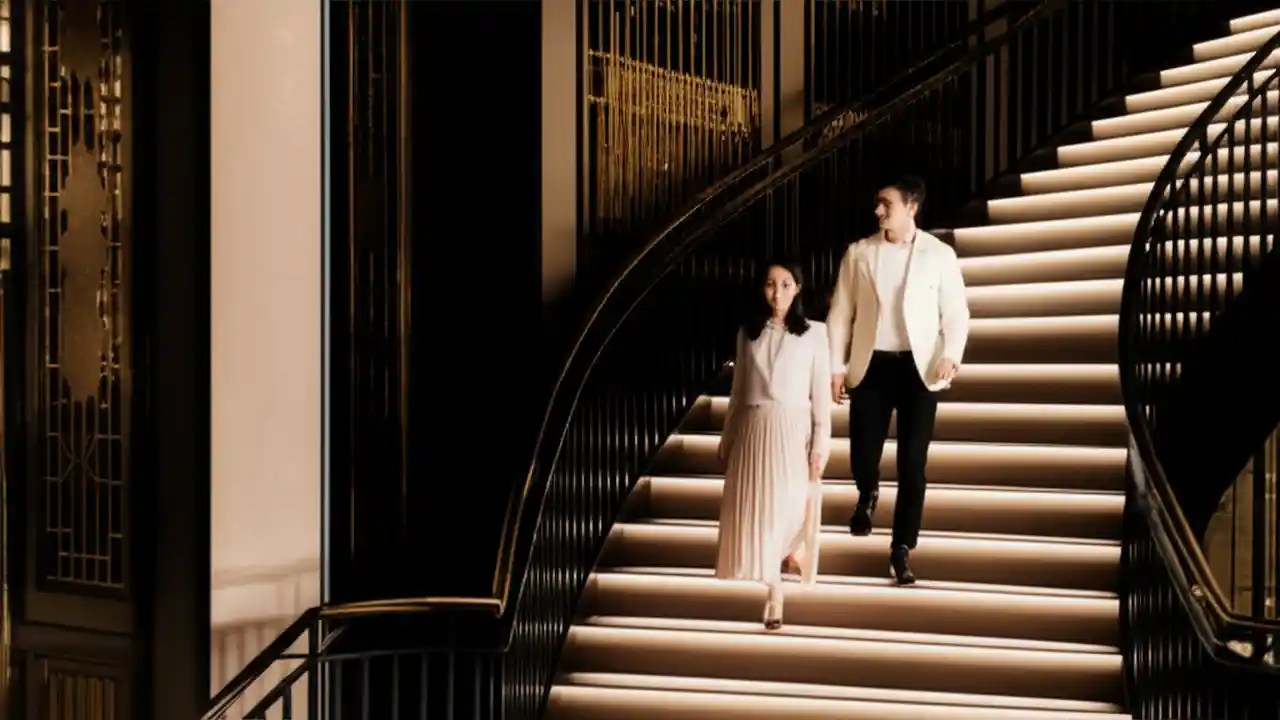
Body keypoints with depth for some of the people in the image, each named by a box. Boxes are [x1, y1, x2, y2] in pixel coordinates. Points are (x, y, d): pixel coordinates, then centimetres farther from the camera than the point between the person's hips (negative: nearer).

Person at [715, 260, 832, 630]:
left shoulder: (814, 332, 0)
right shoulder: (747, 332, 8)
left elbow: (821, 394, -2)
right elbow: (737, 391, 13)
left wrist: (820, 445, -7)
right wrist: (727, 439, 13)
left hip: (793, 430, -3)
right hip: (754, 430, 3)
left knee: (792, 507, -11)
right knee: (759, 508, 1)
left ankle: (794, 548, 22)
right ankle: (775, 595, 10)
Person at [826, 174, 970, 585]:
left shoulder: (939, 254, 0)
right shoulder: (858, 253, 4)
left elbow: (955, 312, 0)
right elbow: (840, 312, 5)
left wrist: (951, 357, -16)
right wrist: (836, 367, 0)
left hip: (919, 367, -1)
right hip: (871, 365, 1)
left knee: (913, 462, -1)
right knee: (863, 453, 1)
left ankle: (901, 549, 12)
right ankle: (868, 495, 38)